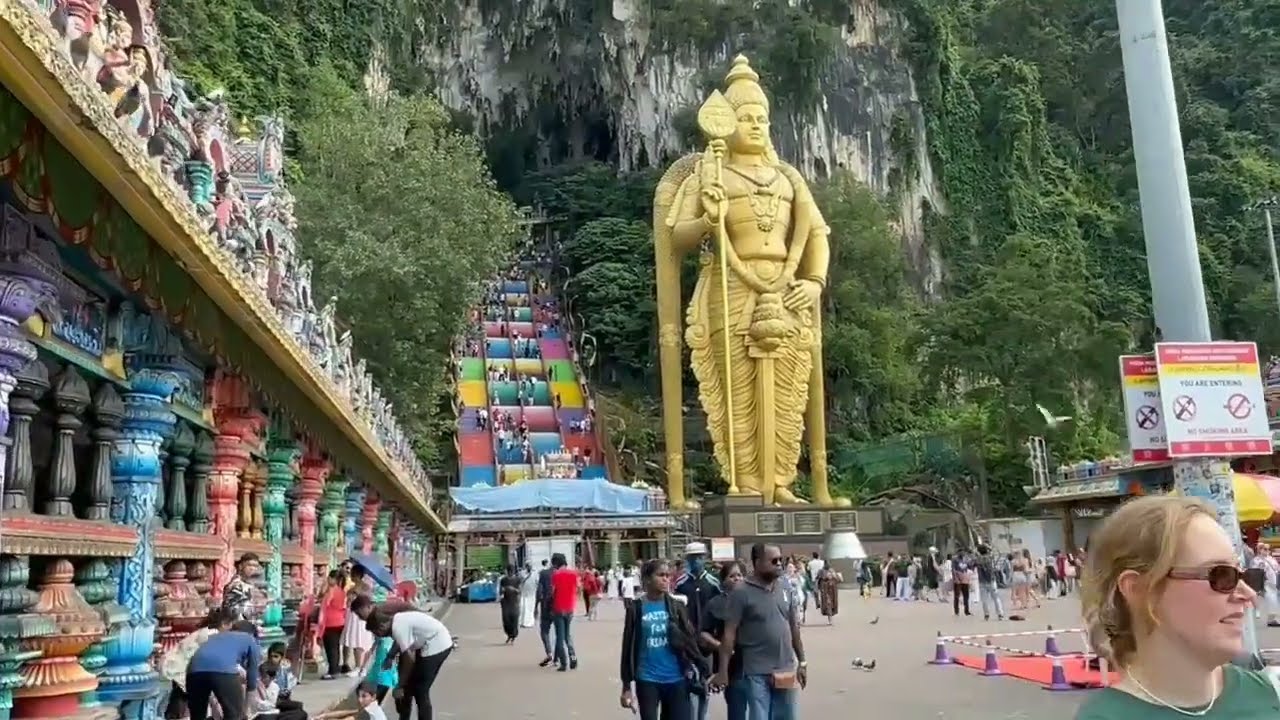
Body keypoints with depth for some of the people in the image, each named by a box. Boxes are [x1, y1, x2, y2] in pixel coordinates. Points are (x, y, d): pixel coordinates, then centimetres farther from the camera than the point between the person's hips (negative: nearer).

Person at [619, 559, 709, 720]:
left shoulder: (677, 607, 3)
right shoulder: (636, 609, -2)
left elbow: (690, 640, 3)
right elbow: (629, 648, 1)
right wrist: (626, 686, 0)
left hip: (676, 679, 1)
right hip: (647, 680, -1)